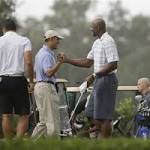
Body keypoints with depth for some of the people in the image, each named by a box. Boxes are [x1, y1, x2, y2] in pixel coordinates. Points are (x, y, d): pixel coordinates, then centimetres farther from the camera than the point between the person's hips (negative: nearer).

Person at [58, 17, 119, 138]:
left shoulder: (108, 41, -15)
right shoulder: (97, 43, 17)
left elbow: (113, 65, -23)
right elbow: (88, 62, 22)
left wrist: (94, 76, -24)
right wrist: (67, 60, 17)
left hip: (107, 79, -10)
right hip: (99, 80, 10)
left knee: (103, 116, -8)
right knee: (93, 114, 13)